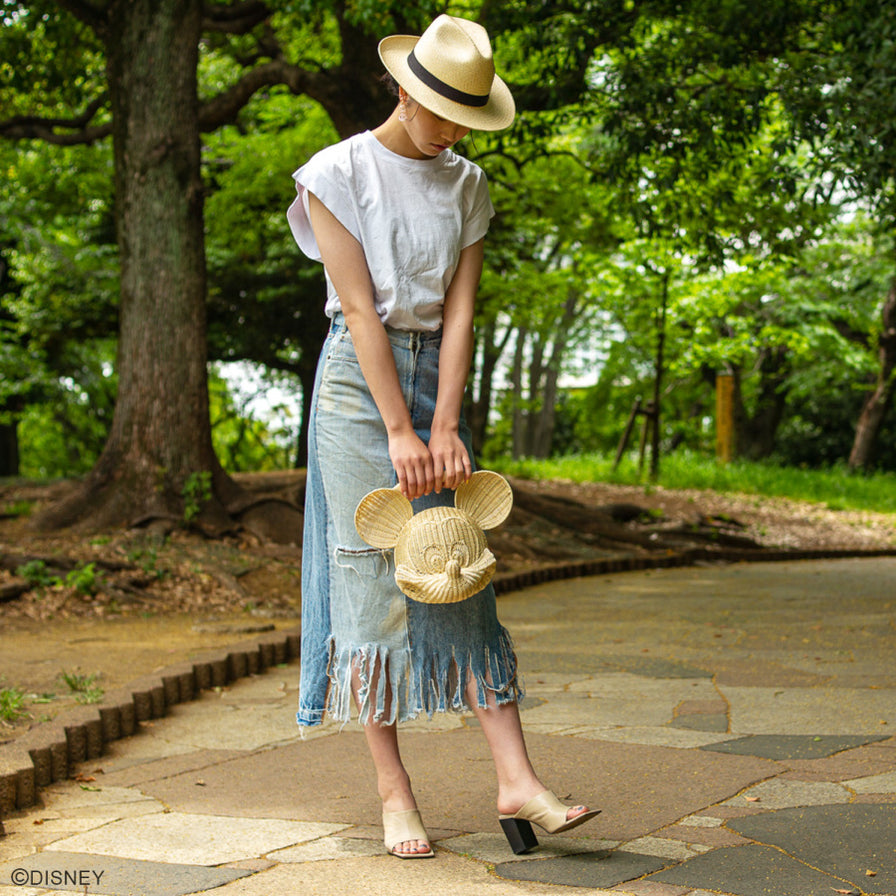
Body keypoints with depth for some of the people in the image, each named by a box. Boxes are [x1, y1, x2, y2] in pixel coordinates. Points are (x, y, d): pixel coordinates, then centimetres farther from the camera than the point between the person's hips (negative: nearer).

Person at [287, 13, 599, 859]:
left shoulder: (467, 186, 8)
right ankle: (392, 790, 4)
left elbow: (459, 311, 0)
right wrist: (399, 432, -17)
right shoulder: (338, 173, -6)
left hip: (437, 376, 4)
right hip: (358, 379, -4)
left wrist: (444, 428, -10)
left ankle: (517, 782, -5)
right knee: (372, 573, -3)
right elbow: (360, 309, -13)